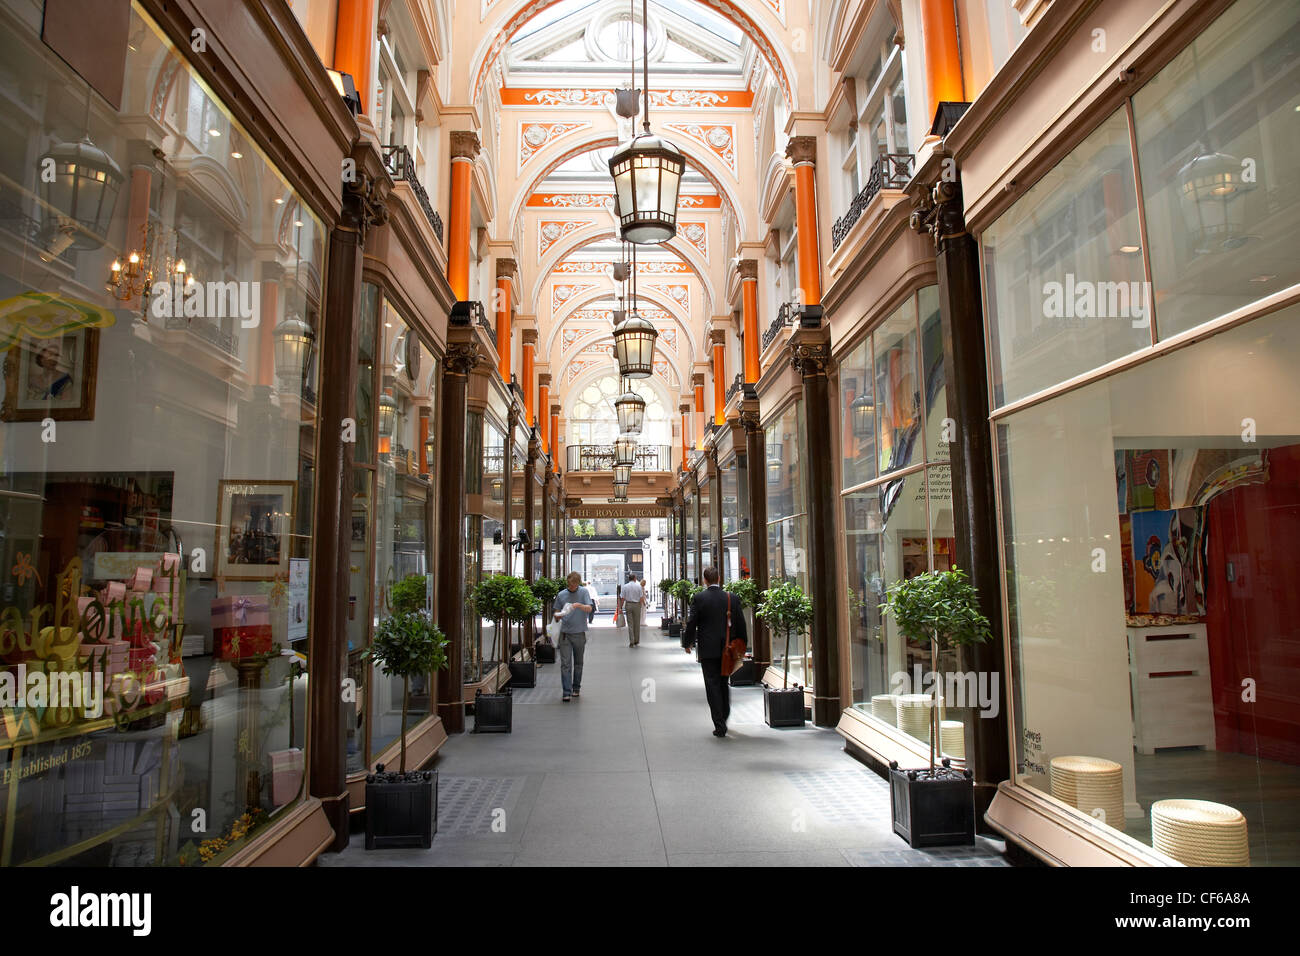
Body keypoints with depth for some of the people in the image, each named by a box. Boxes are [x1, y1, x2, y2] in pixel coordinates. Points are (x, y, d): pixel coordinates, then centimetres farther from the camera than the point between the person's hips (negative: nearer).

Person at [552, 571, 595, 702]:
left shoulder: (584, 592, -1)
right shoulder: (561, 595, 6)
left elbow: (589, 608, -14)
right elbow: (556, 614, 11)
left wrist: (579, 605, -32)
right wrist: (558, 616, -12)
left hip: (579, 633, -1)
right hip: (565, 633, 1)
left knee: (578, 663, 11)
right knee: (565, 663, -6)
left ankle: (576, 687, 26)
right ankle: (566, 692, -7)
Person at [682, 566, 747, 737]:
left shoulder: (699, 598, -9)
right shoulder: (732, 598, -1)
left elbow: (691, 623, -7)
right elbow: (740, 623, 4)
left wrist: (687, 643, 8)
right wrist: (742, 645, 16)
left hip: (708, 650, -3)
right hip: (728, 649, 3)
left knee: (712, 686, 2)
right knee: (724, 684, 19)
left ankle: (719, 726, 0)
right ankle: (724, 720, 27)